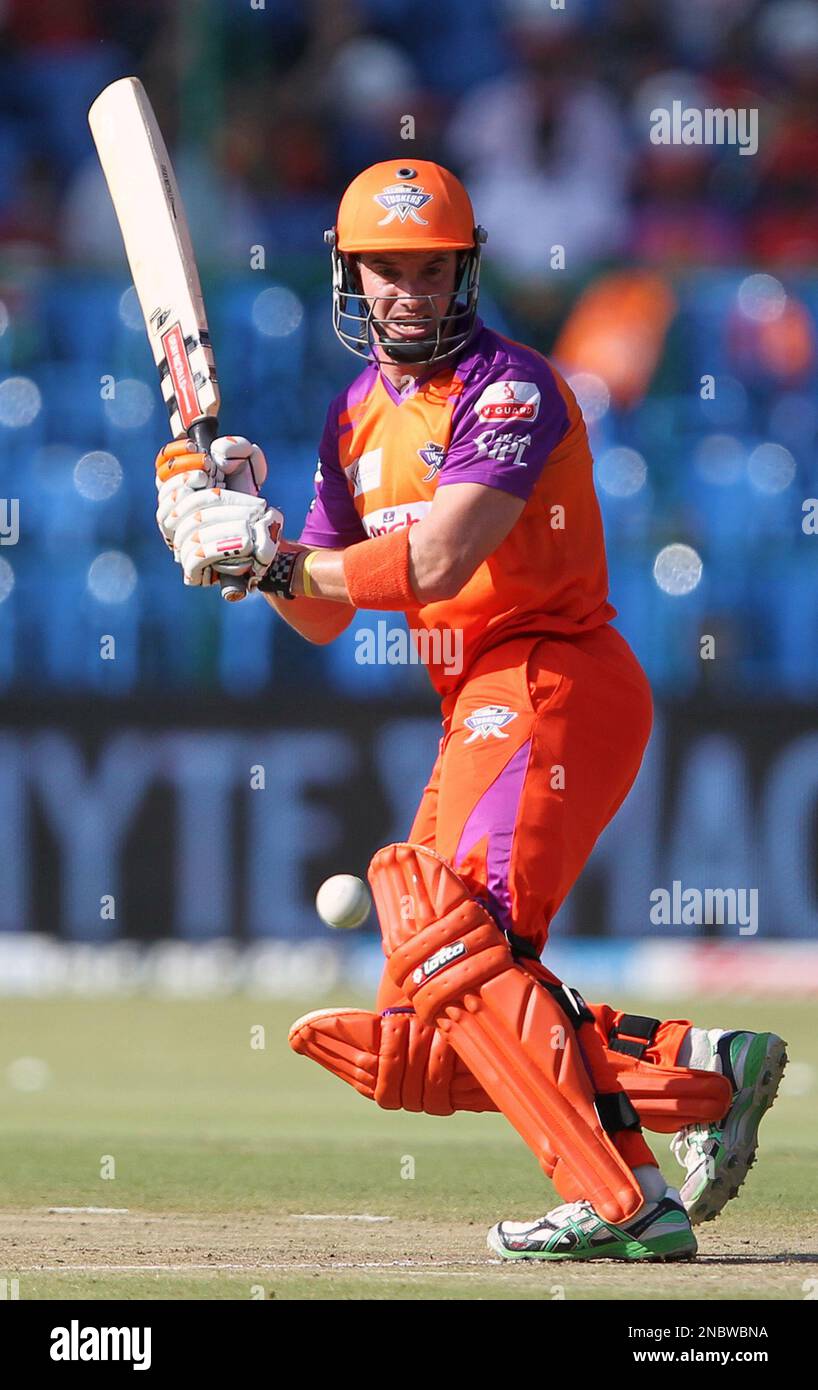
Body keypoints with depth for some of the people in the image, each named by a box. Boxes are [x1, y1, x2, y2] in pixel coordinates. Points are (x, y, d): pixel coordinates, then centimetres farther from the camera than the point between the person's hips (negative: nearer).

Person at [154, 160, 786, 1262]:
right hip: (483, 712, 9)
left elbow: (436, 563, -23)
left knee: (450, 941, -26)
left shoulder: (509, 387, -11)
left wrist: (277, 558, -17)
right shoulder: (359, 416, 15)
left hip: (554, 685, -9)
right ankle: (698, 1071, 6)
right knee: (425, 1048, 3)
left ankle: (618, 1201, -29)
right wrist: (243, 528, -2)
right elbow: (323, 618, 15)